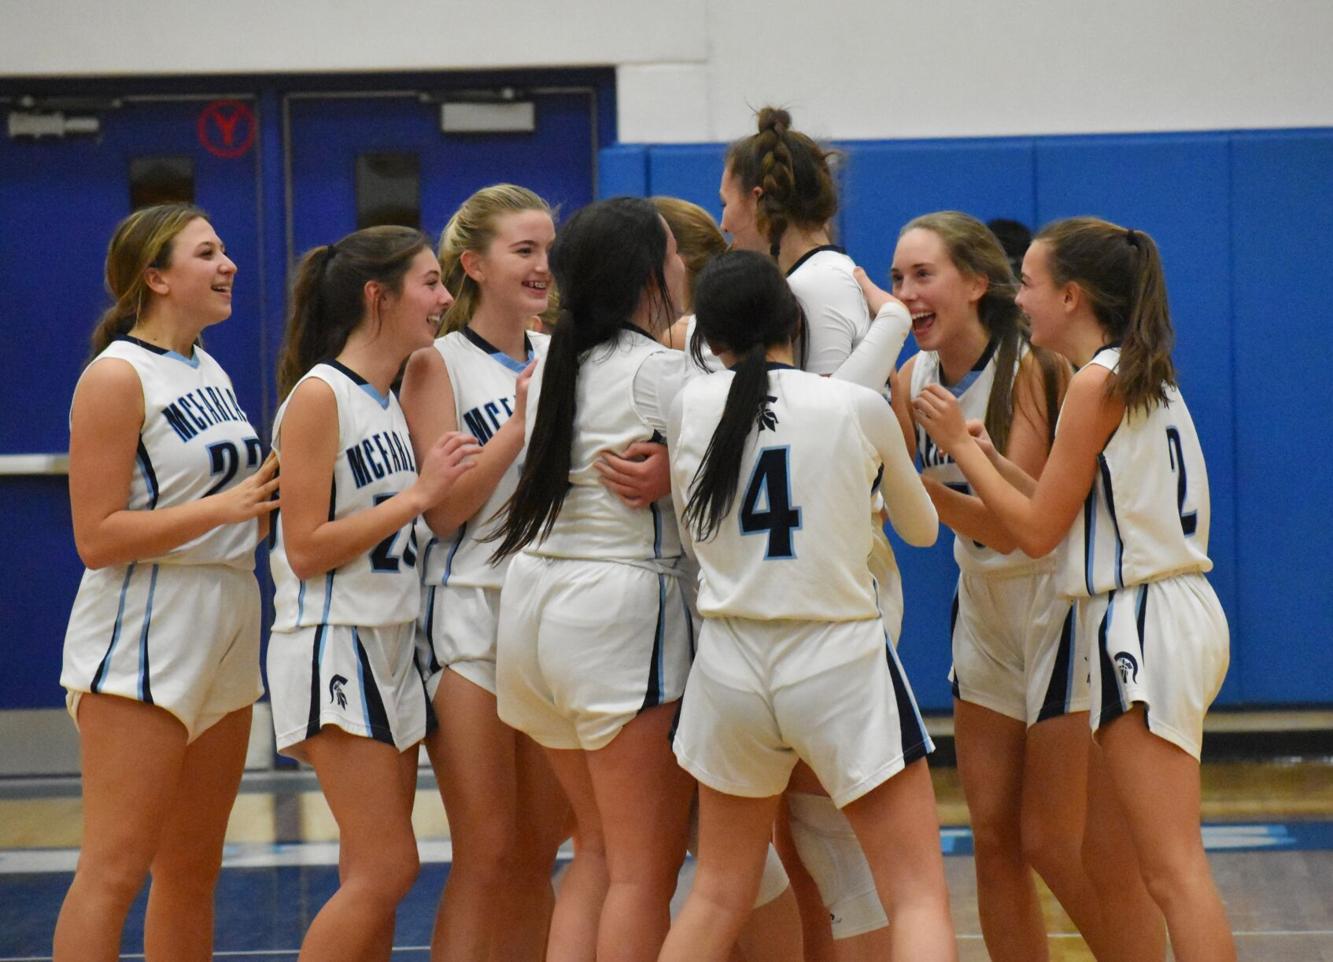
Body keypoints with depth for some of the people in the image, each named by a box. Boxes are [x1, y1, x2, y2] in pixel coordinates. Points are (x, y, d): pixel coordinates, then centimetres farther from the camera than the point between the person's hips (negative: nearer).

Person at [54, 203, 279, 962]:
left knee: (192, 870, 11)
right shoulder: (117, 376, -10)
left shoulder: (210, 371, 15)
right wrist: (224, 507, -20)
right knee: (115, 870, -10)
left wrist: (268, 503, 5)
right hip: (141, 641, -9)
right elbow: (98, 537, -16)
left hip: (225, 636, 9)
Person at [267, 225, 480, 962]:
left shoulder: (392, 400, 13)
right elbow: (305, 550, -16)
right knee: (385, 870, -11)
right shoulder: (320, 396, -12)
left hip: (390, 647, 9)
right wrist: (417, 495, -15)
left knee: (373, 875, 7)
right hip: (333, 647, -9)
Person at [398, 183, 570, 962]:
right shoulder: (439, 365, -3)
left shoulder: (561, 358, 11)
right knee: (487, 855, -7)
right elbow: (443, 510, -11)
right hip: (472, 612, -5)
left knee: (538, 855, 7)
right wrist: (521, 421, -18)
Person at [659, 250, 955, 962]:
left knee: (717, 896, 16)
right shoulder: (861, 408, -6)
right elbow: (921, 528, 12)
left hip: (730, 666, 3)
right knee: (918, 896, 1)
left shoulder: (690, 406, -2)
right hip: (841, 663, -3)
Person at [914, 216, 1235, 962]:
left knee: (1173, 871, -12)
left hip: (1143, 624, -10)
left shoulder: (1099, 383, -13)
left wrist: (961, 446, -2)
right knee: (1106, 857, 15)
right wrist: (991, 460, 14)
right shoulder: (1146, 375, 14)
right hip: (1169, 614, 10)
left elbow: (1038, 530, -11)